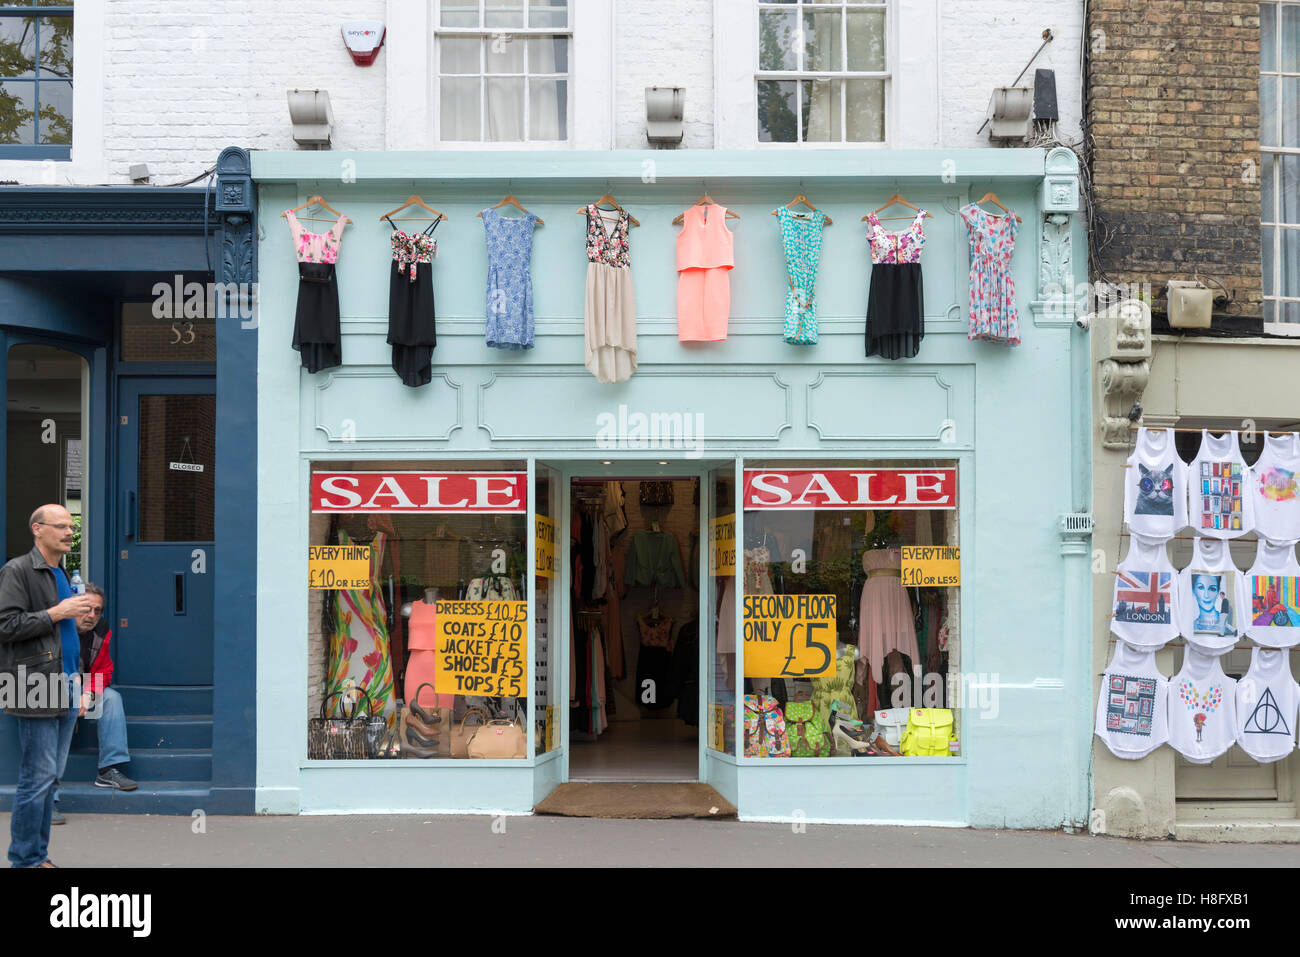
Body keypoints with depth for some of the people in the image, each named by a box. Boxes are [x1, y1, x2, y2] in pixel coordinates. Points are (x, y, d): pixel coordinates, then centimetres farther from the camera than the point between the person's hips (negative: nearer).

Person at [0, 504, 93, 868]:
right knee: (38, 777, -6)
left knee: (50, 777, 10)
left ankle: (38, 855, 16)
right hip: (37, 691, -8)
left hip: (64, 692, 8)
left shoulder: (61, 576, 20)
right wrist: (55, 613, -16)